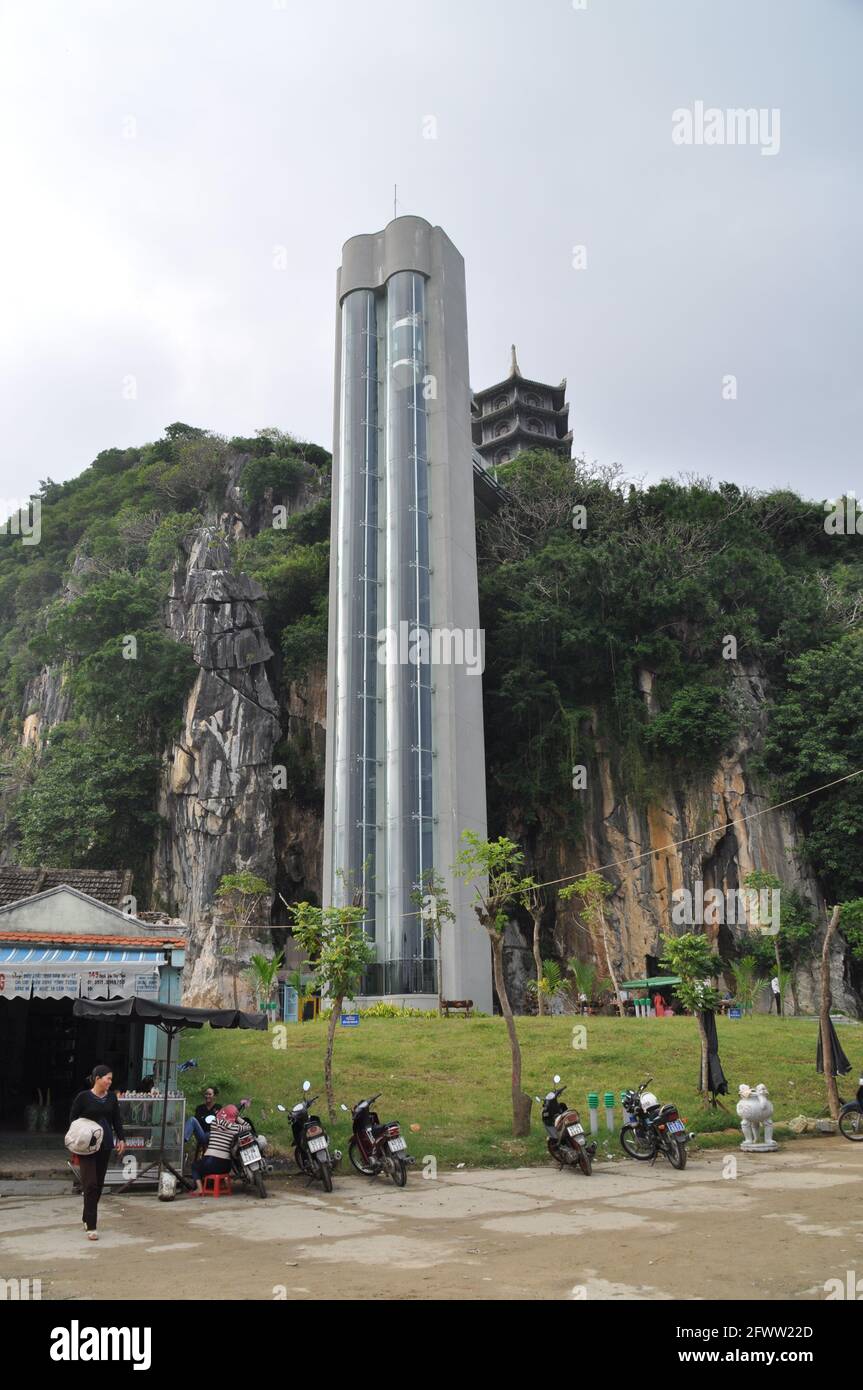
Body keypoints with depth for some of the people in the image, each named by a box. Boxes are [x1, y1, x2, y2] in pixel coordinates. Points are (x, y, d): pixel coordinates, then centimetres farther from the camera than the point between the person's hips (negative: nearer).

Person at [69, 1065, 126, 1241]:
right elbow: (73, 1119, -2)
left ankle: (87, 1218, 28)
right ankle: (91, 1226, -6)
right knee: (91, 1184, -10)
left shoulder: (111, 1098, 7)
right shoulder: (83, 1097, -7)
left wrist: (121, 1139, 5)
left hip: (105, 1145, 5)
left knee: (99, 1184, 10)